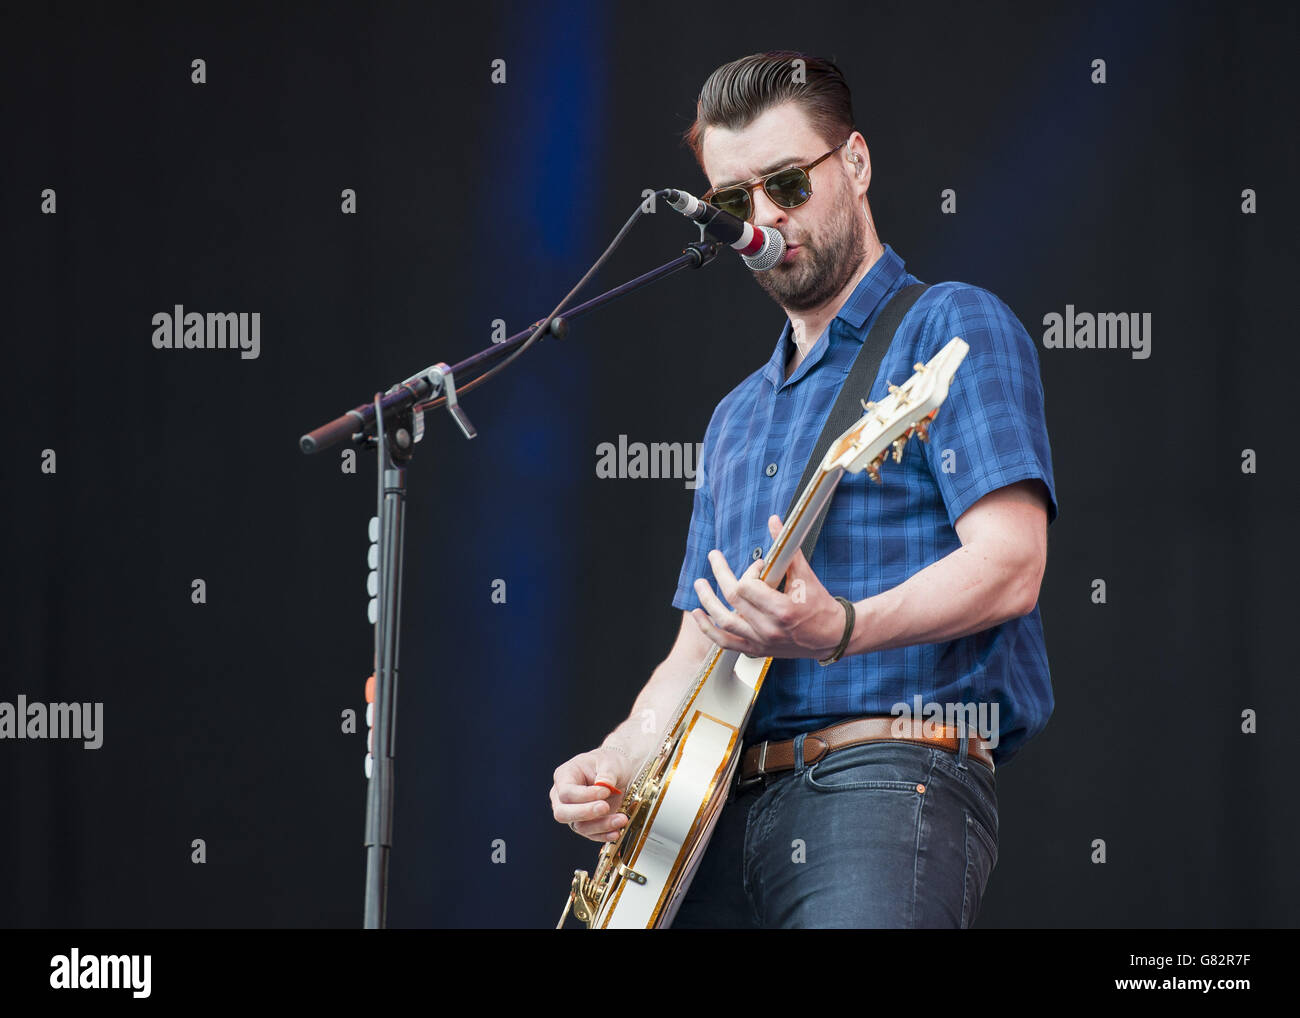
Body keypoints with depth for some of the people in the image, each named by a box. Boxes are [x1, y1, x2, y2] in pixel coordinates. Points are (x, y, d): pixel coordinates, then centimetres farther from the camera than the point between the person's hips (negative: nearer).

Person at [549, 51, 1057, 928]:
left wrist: (838, 632, -25)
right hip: (723, 804, 7)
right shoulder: (738, 417, 27)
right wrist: (620, 759, 7)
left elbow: (1010, 563, -10)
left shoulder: (950, 330, 4)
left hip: (888, 783, -7)